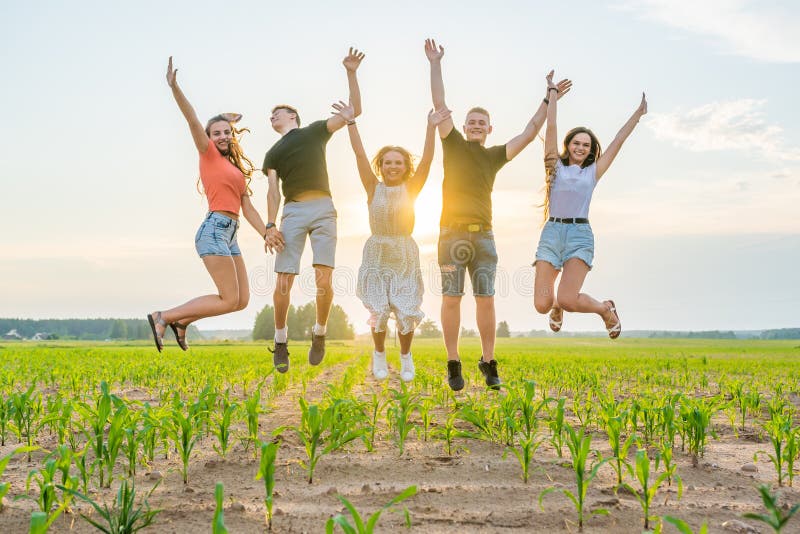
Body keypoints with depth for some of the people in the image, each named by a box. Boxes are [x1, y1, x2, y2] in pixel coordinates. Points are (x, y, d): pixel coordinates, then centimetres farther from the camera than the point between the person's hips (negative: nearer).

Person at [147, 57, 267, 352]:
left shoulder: (237, 170, 22)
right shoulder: (208, 153, 4)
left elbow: (248, 210, 15)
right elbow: (193, 120, -12)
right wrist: (174, 87, -26)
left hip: (229, 236, 8)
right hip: (214, 230, -8)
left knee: (242, 300, 6)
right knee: (229, 300, -11)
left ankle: (182, 320, 16)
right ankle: (163, 317, -2)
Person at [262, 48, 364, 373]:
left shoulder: (316, 131, 20)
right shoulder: (272, 154, 22)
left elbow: (354, 111, 13)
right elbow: (273, 190, 7)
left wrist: (351, 73, 5)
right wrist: (270, 226, -7)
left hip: (323, 209, -1)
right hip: (293, 212, 1)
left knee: (324, 279, -13)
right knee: (284, 282, -7)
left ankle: (320, 334, 9)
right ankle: (281, 343, 9)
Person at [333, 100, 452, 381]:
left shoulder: (410, 189, 1)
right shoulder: (374, 188, 1)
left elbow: (427, 159, -9)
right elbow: (360, 154, -6)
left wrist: (431, 127, -16)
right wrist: (350, 122, -12)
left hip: (405, 255, 0)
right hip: (377, 254, 0)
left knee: (406, 310, -1)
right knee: (378, 310, 0)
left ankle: (406, 356, 23)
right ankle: (379, 354, 24)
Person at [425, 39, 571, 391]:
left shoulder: (495, 155, 15)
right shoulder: (454, 146, 9)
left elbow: (529, 134, 16)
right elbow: (439, 104, 5)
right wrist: (435, 64, 3)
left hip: (484, 235, 2)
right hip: (452, 233, -2)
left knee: (486, 300, 1)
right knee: (451, 298, -3)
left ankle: (488, 363, 10)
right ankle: (453, 365, 4)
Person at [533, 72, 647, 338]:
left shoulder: (593, 172, 13)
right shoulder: (555, 166, 12)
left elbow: (619, 140, 15)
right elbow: (551, 127, 10)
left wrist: (638, 113, 17)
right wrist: (552, 93, 12)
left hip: (580, 234, -1)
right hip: (551, 233, 1)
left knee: (568, 299, -21)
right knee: (542, 304, -9)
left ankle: (606, 309, 12)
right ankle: (556, 307, 31)